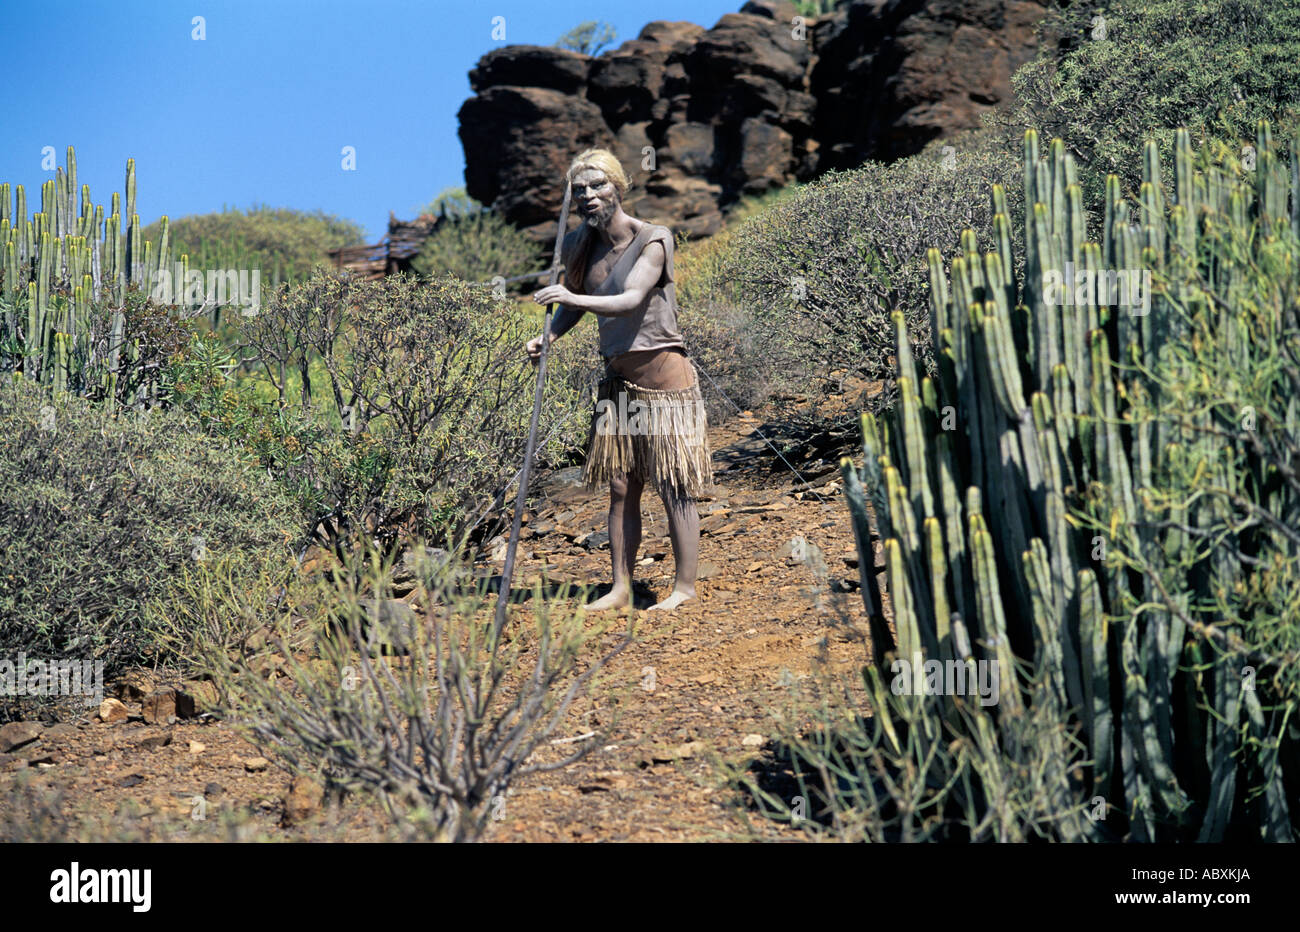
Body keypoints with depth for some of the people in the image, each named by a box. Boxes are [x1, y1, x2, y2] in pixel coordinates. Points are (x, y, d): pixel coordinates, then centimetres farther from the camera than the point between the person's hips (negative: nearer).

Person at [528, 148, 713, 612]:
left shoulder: (652, 241, -14)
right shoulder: (580, 247, 4)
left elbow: (631, 300, -28)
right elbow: (574, 304, 20)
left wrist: (574, 297, -39)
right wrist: (547, 337, 1)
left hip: (663, 377, -6)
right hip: (617, 381, 6)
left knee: (675, 489, -3)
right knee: (621, 489, 8)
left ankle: (684, 589, 4)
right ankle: (621, 588, 14)